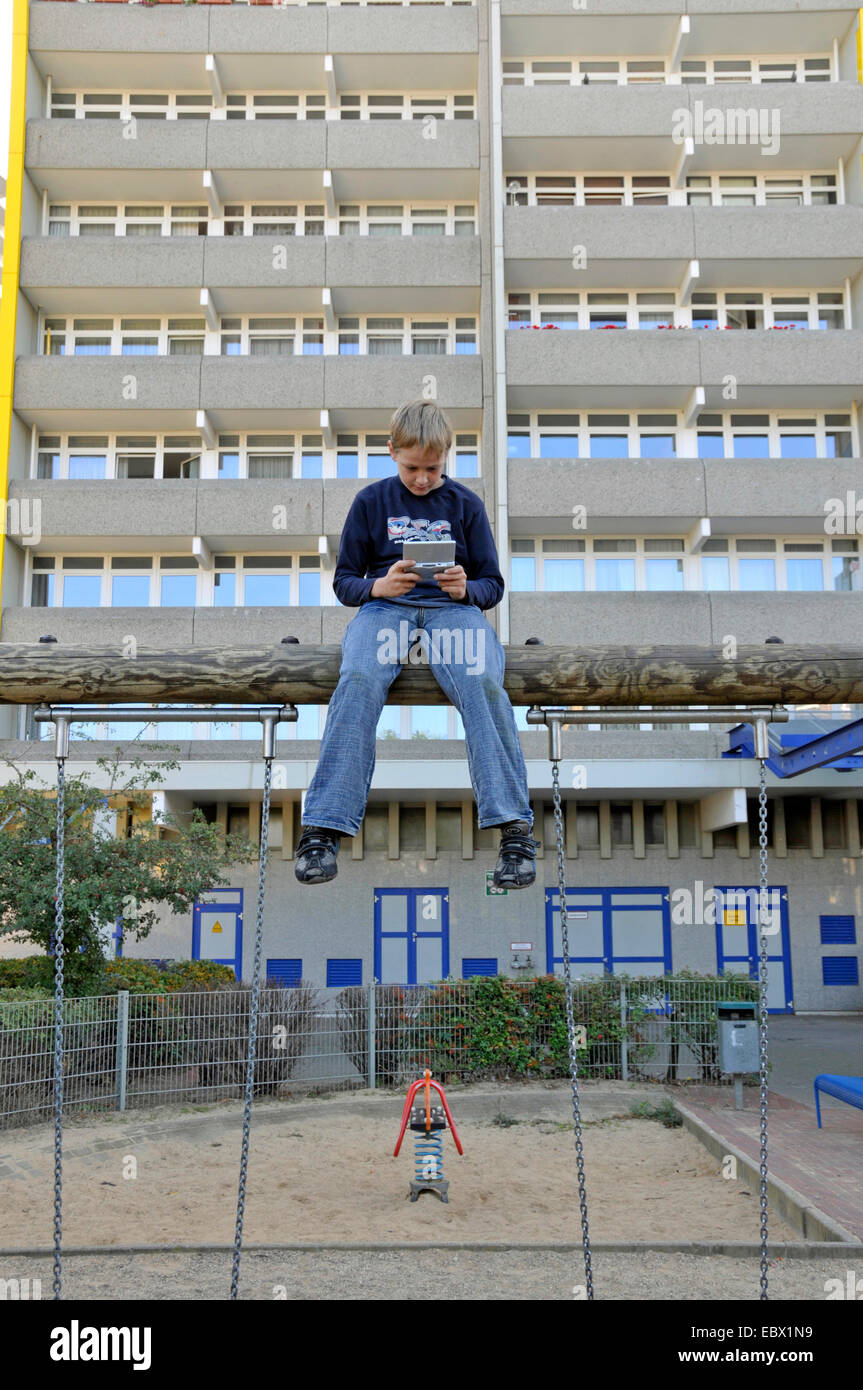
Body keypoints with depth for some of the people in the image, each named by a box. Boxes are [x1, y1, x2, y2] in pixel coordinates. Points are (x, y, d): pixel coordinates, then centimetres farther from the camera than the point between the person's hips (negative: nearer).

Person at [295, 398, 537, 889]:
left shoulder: (465, 504, 15)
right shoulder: (371, 501, 15)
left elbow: (493, 585, 15)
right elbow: (344, 581, 14)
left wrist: (466, 589, -10)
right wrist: (378, 586, -9)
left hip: (453, 607, 0)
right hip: (385, 605, 0)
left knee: (482, 682, -34)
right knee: (359, 679, -34)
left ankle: (515, 827, -34)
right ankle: (323, 828, -34)